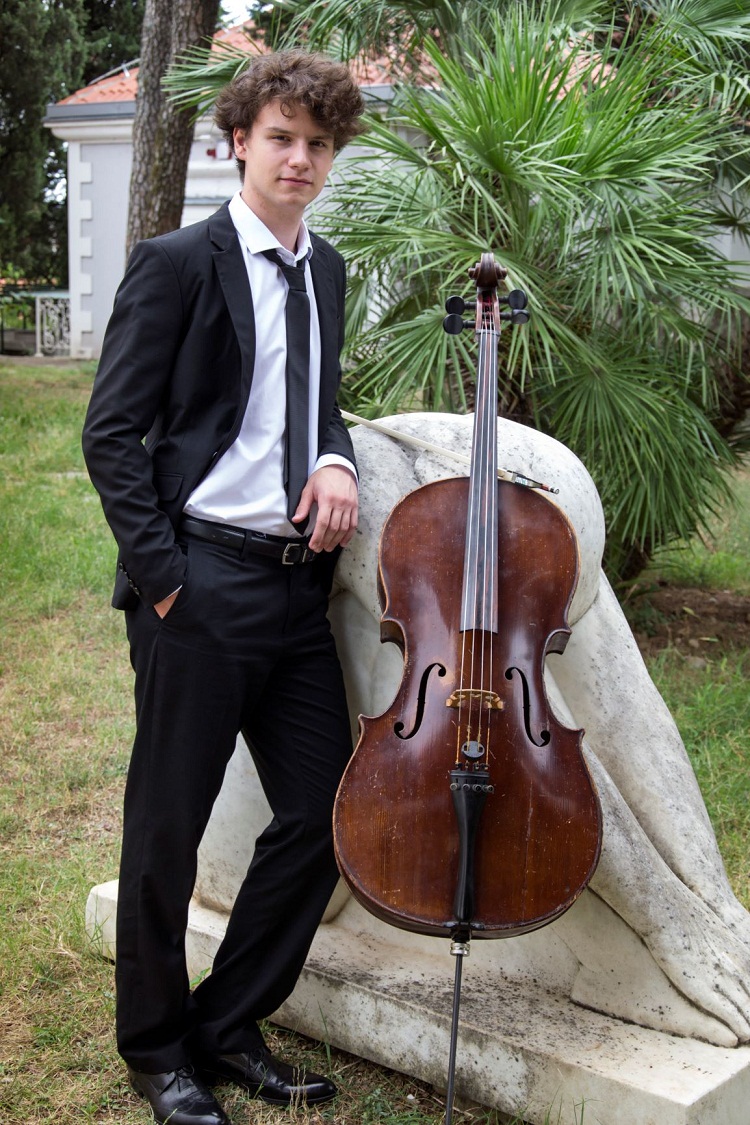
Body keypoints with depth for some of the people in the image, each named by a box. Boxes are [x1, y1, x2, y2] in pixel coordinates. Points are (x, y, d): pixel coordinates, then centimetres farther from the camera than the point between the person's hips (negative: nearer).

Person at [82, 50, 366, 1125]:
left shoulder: (327, 271, 14)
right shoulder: (178, 262, -6)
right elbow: (111, 432, -8)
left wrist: (336, 459, 3)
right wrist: (162, 573, -14)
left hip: (299, 584, 7)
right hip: (201, 588, -6)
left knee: (325, 813, 8)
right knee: (168, 825, 6)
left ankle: (229, 1026, 27)